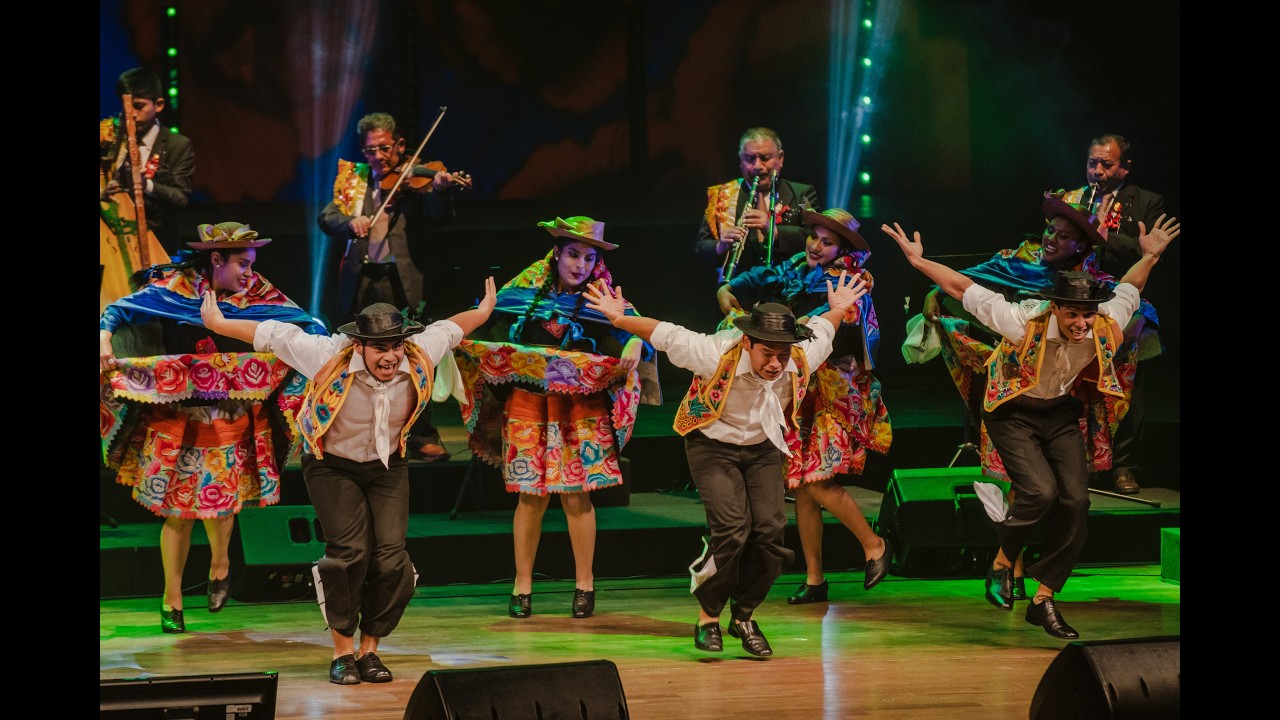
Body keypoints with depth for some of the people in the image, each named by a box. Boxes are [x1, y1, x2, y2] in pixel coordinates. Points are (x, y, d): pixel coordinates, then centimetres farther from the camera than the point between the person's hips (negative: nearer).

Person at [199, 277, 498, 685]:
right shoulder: (329, 358, -28)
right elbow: (274, 335, -16)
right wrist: (219, 324, -6)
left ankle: (370, 649, 7)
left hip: (388, 467, 3)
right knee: (349, 552, -18)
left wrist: (484, 313, 23)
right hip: (332, 465, -3)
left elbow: (447, 329, 5)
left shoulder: (420, 358, -18)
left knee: (391, 558, -9)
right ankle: (342, 651, -3)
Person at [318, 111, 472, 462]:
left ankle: (423, 437, -2)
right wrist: (350, 222, -15)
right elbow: (326, 217, 6)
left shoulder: (414, 180, 3)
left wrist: (440, 191, -32)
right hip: (359, 279, 4)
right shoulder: (354, 178, 15)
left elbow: (439, 219, -12)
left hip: (399, 279, -4)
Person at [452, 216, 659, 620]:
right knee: (531, 495, 0)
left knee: (576, 494, -2)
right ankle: (522, 586, 11)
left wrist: (635, 344, -31)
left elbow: (633, 329, -10)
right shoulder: (525, 290, 4)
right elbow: (489, 330, 8)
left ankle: (584, 584, 12)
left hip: (581, 409, 0)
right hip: (527, 404, 1)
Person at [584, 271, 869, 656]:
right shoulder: (717, 356, -32)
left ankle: (743, 616, 12)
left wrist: (838, 309, 19)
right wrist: (620, 319, -16)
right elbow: (664, 334, -20)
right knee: (732, 529, -20)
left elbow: (821, 331, 3)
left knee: (771, 530, -8)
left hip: (763, 447, 4)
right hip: (713, 445, -4)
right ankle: (708, 617, -2)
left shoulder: (801, 361, -21)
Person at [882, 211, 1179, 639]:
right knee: (1040, 490, -24)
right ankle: (1003, 564, 3)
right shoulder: (1024, 323, -29)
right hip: (1014, 413, -5)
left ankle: (1044, 600, 5)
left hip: (1061, 413, 5)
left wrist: (1150, 256, 9)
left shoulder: (1107, 326, -17)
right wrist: (919, 262, -20)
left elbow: (1127, 291, 7)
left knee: (1075, 501, -6)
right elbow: (966, 289, -20)